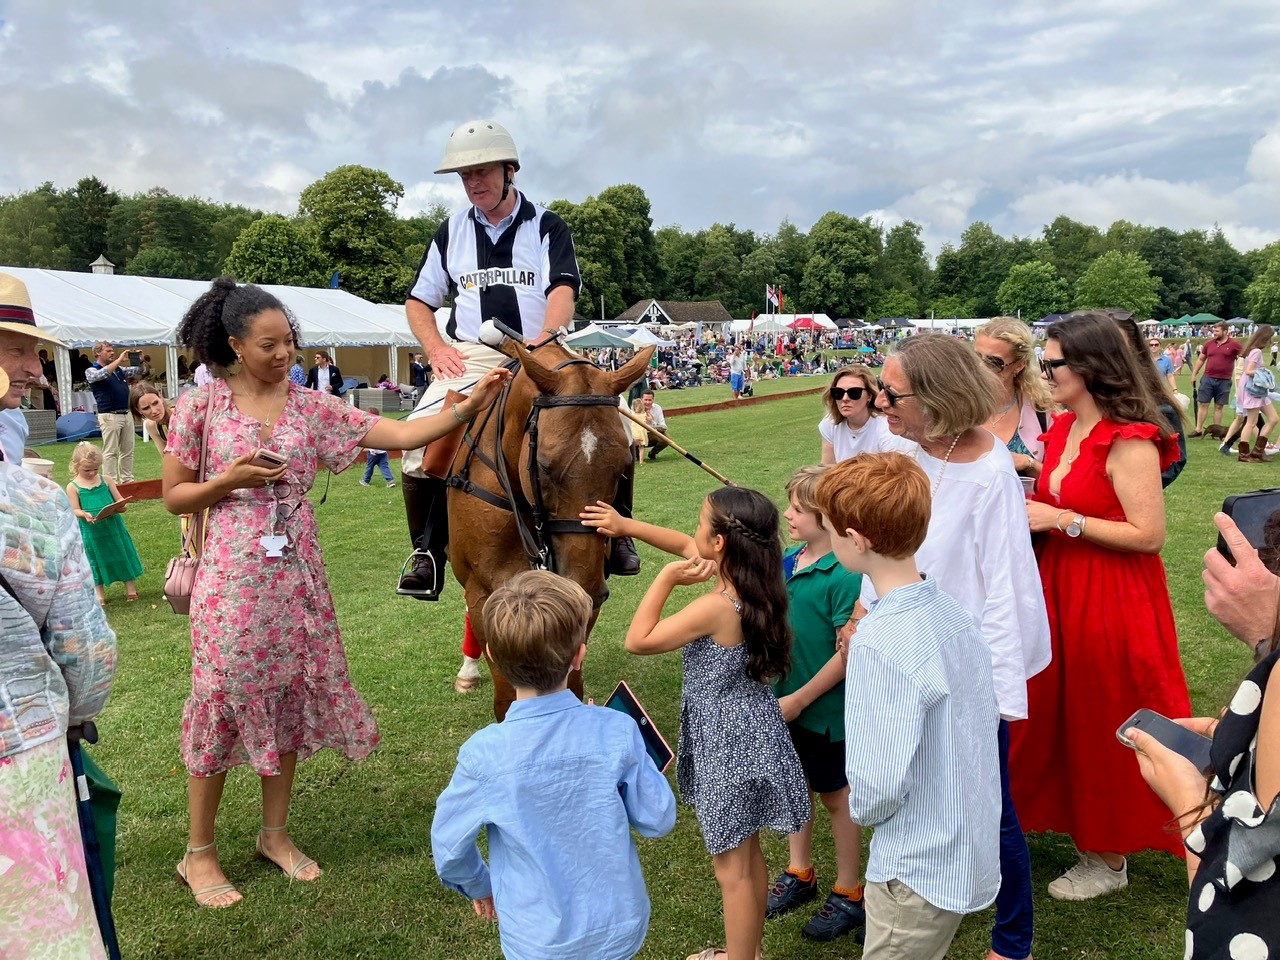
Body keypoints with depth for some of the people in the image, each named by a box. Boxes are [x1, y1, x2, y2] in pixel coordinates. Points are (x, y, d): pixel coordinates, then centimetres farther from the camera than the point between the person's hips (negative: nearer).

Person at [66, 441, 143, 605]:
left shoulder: (106, 481, 3)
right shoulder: (73, 487, -2)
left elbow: (119, 499, 6)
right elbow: (74, 510, -5)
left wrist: (122, 506, -16)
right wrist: (84, 514, -25)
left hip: (113, 525, 1)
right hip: (90, 530, -1)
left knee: (121, 554, 9)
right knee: (96, 560, 10)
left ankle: (131, 588, 21)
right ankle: (99, 594, 22)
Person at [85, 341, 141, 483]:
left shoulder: (118, 369, 18)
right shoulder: (91, 371, 0)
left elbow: (136, 371, 22)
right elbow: (102, 374, -21)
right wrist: (119, 359, -18)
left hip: (126, 414, 6)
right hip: (110, 416, -6)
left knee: (128, 450, 8)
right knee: (110, 451, -4)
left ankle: (127, 479, 14)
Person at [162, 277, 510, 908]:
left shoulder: (312, 405, 2)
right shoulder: (202, 405, -4)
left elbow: (400, 435, -6)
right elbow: (174, 496, 1)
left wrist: (467, 407, -17)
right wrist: (231, 480, -16)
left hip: (296, 577, 3)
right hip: (232, 578, -3)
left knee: (292, 697, 11)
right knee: (223, 702, 5)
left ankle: (275, 833, 30)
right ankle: (198, 854, 23)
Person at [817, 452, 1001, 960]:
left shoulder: (880, 643, -29)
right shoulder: (951, 610, -4)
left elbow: (877, 784, -27)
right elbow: (989, 716, 8)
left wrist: (861, 808, -6)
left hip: (917, 869, -8)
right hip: (971, 848, 8)